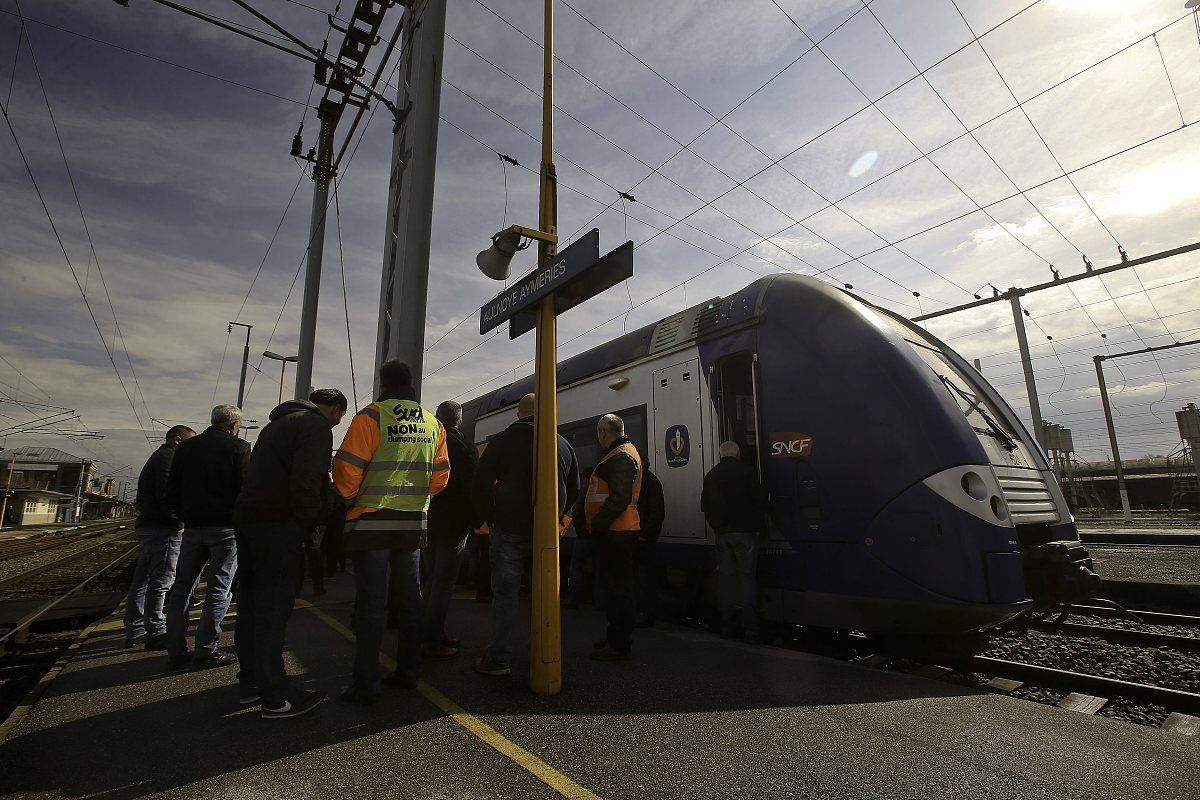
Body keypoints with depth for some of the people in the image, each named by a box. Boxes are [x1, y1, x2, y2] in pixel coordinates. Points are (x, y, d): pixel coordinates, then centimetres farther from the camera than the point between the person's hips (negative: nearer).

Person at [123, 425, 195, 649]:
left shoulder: (156, 458, 22)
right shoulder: (169, 457, -11)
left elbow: (144, 494, 21)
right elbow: (166, 495, -21)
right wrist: (180, 519, -15)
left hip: (146, 525, 11)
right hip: (163, 528, -11)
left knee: (142, 580, 13)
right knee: (161, 581, -7)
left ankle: (135, 630, 20)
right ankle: (155, 633, -3)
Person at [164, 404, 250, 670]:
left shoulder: (185, 447, 11)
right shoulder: (238, 447, -6)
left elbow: (172, 491, 12)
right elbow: (246, 487, -10)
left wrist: (185, 517, 21)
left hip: (192, 527, 5)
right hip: (225, 526, -5)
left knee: (182, 587, 13)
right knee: (218, 589, 0)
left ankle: (176, 651, 17)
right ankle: (207, 650, 2)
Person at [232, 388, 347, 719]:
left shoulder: (278, 423, 22)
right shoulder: (316, 424, -7)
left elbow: (259, 473, 22)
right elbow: (307, 480, -20)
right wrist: (312, 521, -8)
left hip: (247, 516, 10)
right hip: (278, 524, -10)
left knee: (251, 603, 15)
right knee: (274, 608, -5)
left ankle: (251, 681, 27)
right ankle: (276, 697, 3)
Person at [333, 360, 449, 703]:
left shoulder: (371, 416, -9)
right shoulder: (433, 424, 7)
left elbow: (347, 467, -12)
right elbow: (440, 475, 8)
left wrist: (349, 498, 6)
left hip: (372, 522, -4)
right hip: (414, 522, 5)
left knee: (371, 601, 2)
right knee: (410, 596, 14)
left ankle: (366, 683, 8)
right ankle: (408, 672, 24)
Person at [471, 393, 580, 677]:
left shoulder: (503, 441, -5)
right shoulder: (563, 445, 6)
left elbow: (481, 484, -7)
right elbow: (574, 489, 12)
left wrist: (491, 517, 4)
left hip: (509, 528, -3)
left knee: (505, 591, 5)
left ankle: (498, 659, 9)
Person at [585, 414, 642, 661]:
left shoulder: (621, 457, -14)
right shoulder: (621, 453, 20)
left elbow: (620, 498, -25)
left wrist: (597, 524, -20)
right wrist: (597, 524, 18)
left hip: (616, 533, -11)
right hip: (615, 532, 11)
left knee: (617, 587, -5)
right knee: (613, 585, 18)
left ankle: (619, 645, 3)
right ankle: (615, 637, 29)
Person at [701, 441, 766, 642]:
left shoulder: (711, 475, 5)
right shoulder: (747, 473, -6)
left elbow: (705, 505, 8)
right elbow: (758, 503, -5)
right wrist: (756, 526, 8)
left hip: (722, 533, 3)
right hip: (745, 532, -3)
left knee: (725, 579, 8)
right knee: (748, 578, 2)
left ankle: (727, 627, 13)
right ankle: (751, 629, 3)